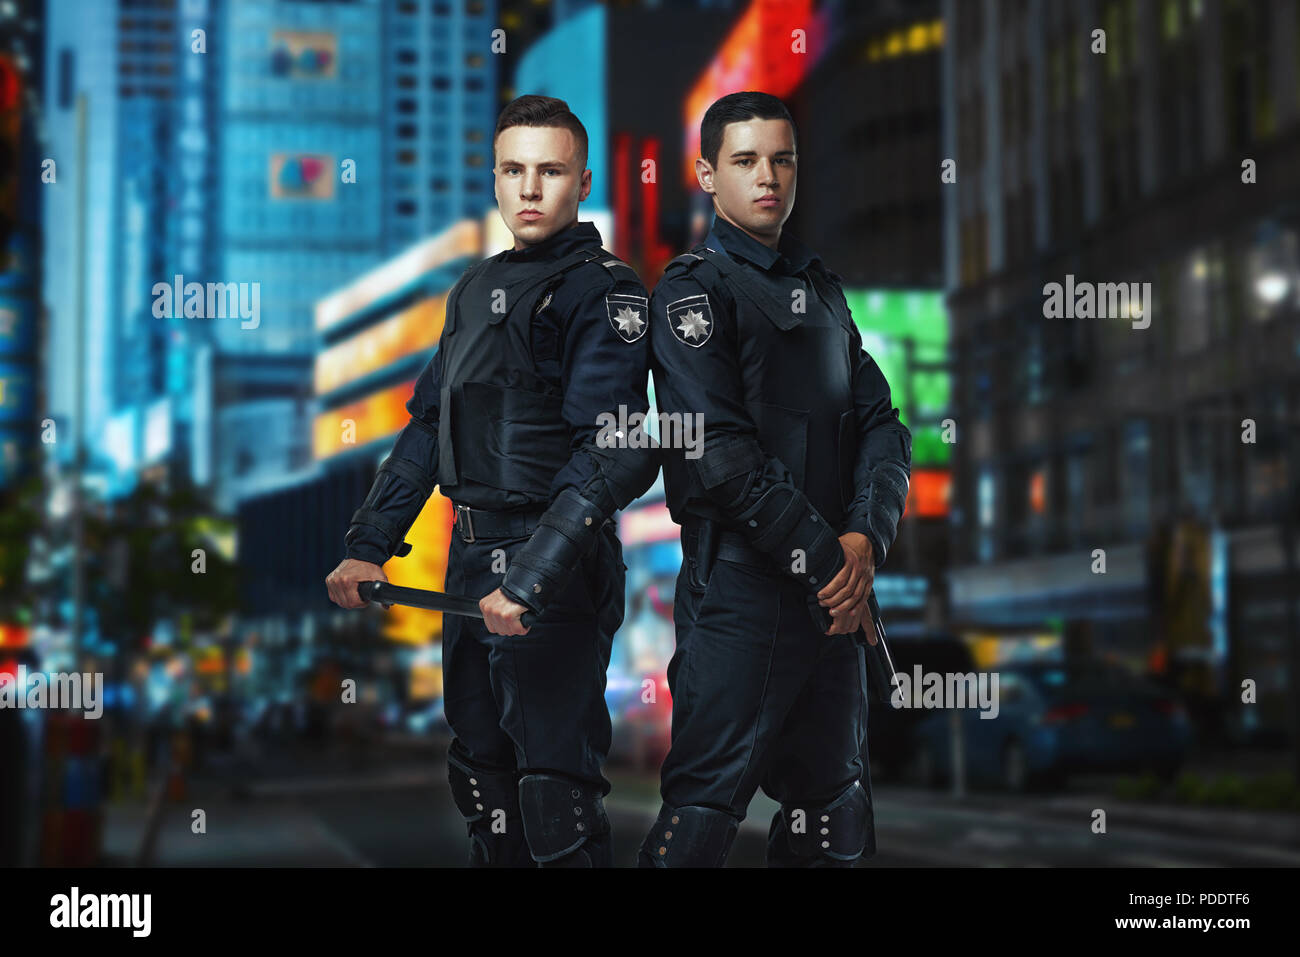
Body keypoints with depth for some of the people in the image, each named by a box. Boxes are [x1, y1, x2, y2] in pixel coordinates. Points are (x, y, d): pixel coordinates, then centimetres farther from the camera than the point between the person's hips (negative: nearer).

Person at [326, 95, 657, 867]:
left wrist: (531, 578, -27)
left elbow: (616, 452, -21)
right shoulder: (477, 289, 15)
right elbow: (429, 426, 20)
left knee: (554, 790, -6)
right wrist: (369, 546, 12)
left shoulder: (604, 292, -10)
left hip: (555, 572, -8)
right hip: (471, 559, 8)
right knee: (481, 775, 17)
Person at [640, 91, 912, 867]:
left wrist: (866, 536, -8)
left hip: (836, 590, 8)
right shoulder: (695, 289, -5)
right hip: (742, 590, -8)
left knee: (834, 813, 14)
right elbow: (717, 454, -15)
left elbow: (881, 424, 11)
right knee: (705, 805, -8)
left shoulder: (822, 287, 18)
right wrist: (823, 555, -15)